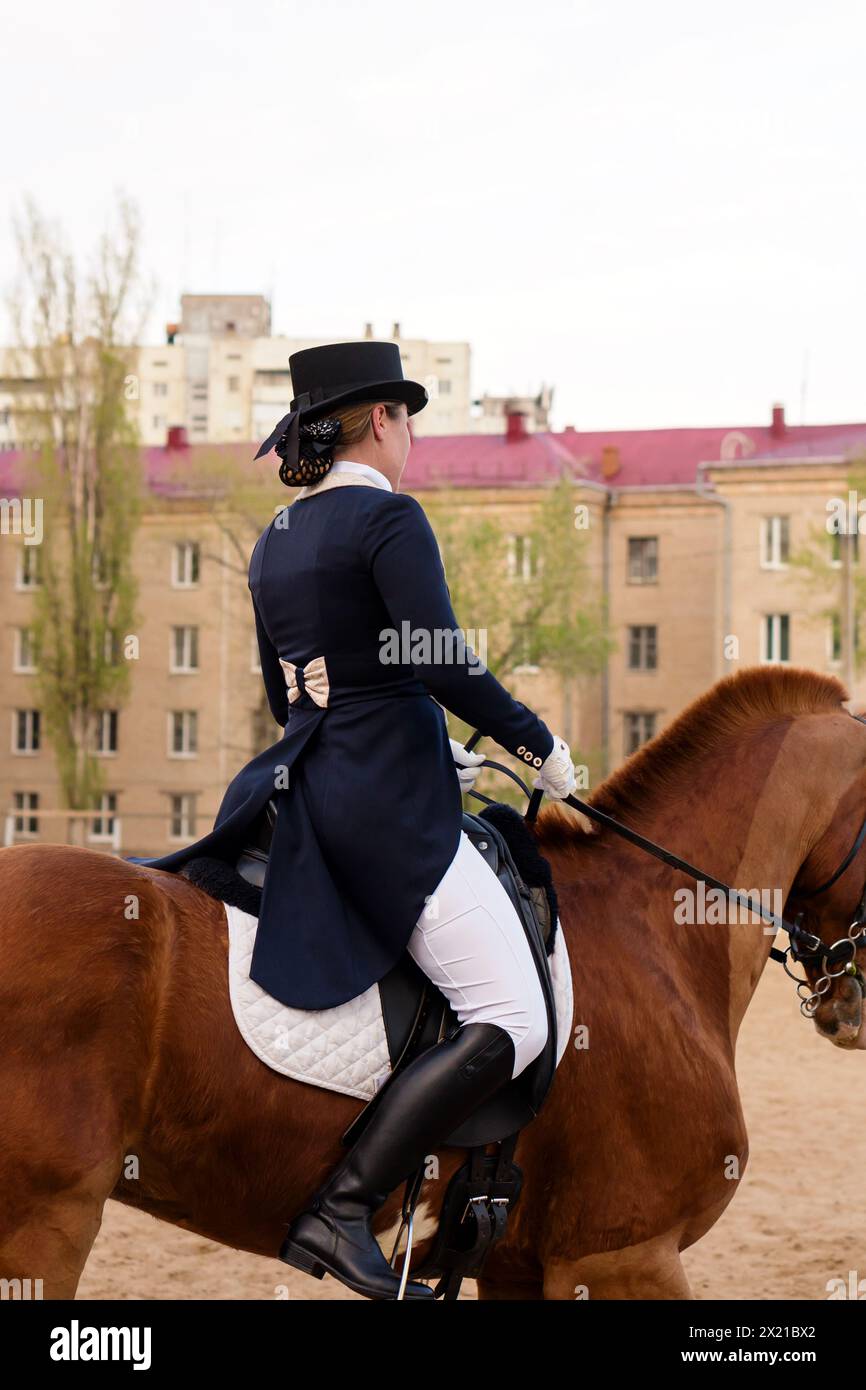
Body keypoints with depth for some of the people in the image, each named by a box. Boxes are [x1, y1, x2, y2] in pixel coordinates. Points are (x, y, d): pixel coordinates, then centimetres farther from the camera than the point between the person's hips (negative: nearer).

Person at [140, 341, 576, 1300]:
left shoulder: (273, 541, 15)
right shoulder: (389, 518, -10)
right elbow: (443, 667, -19)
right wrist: (539, 744, -4)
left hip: (302, 789, 8)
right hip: (393, 811, -8)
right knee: (511, 1024, -10)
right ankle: (342, 1213, -18)